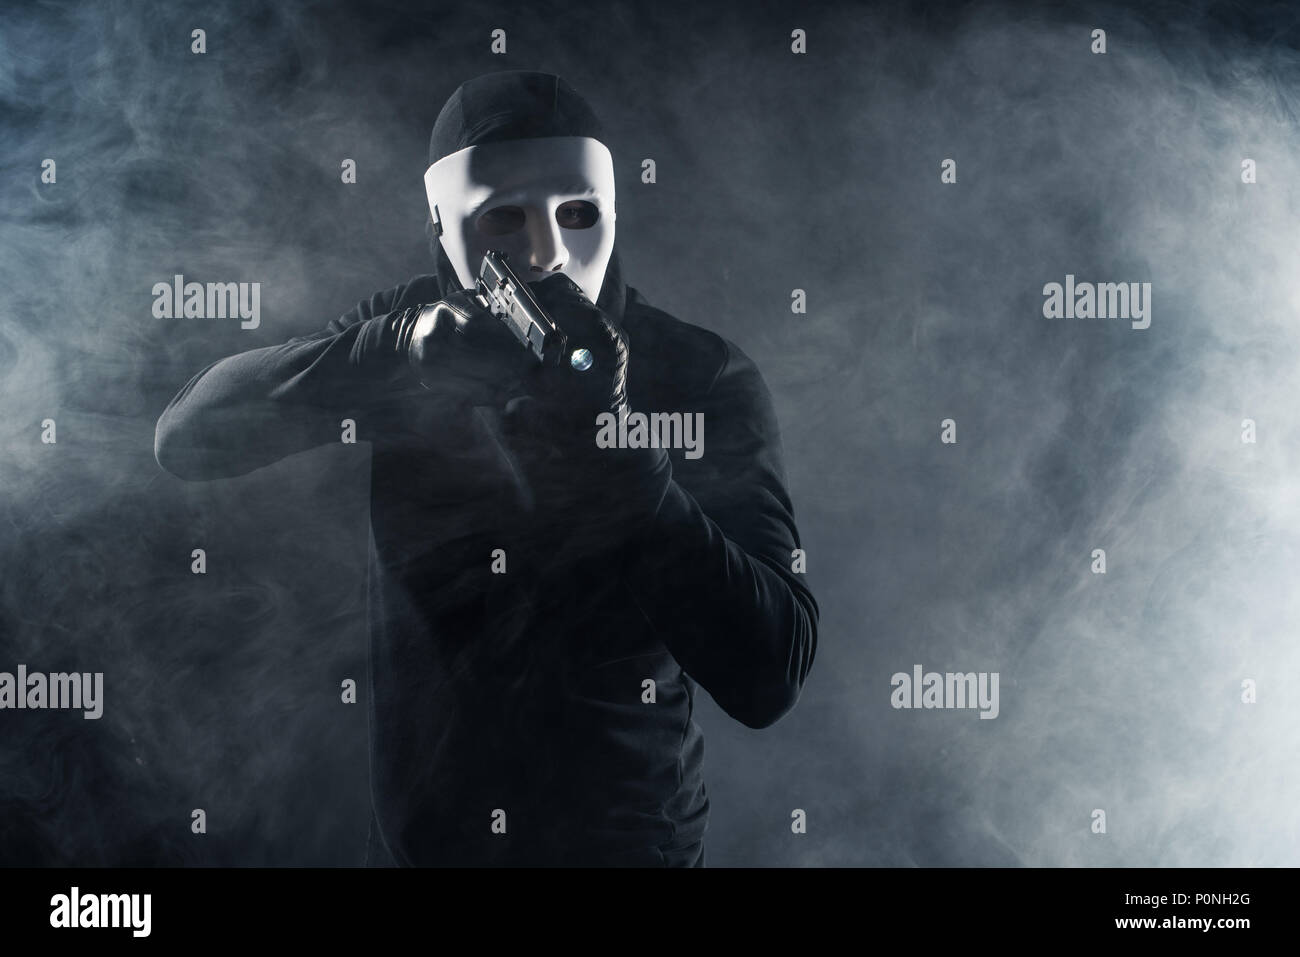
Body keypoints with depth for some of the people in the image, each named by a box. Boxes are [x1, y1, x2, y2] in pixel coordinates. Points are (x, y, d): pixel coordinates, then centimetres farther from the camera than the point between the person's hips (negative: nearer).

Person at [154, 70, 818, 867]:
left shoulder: (705, 380, -14)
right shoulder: (406, 331, -6)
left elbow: (769, 679, -22)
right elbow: (185, 439, -16)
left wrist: (609, 438, -31)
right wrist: (404, 347, -30)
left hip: (632, 839, -2)